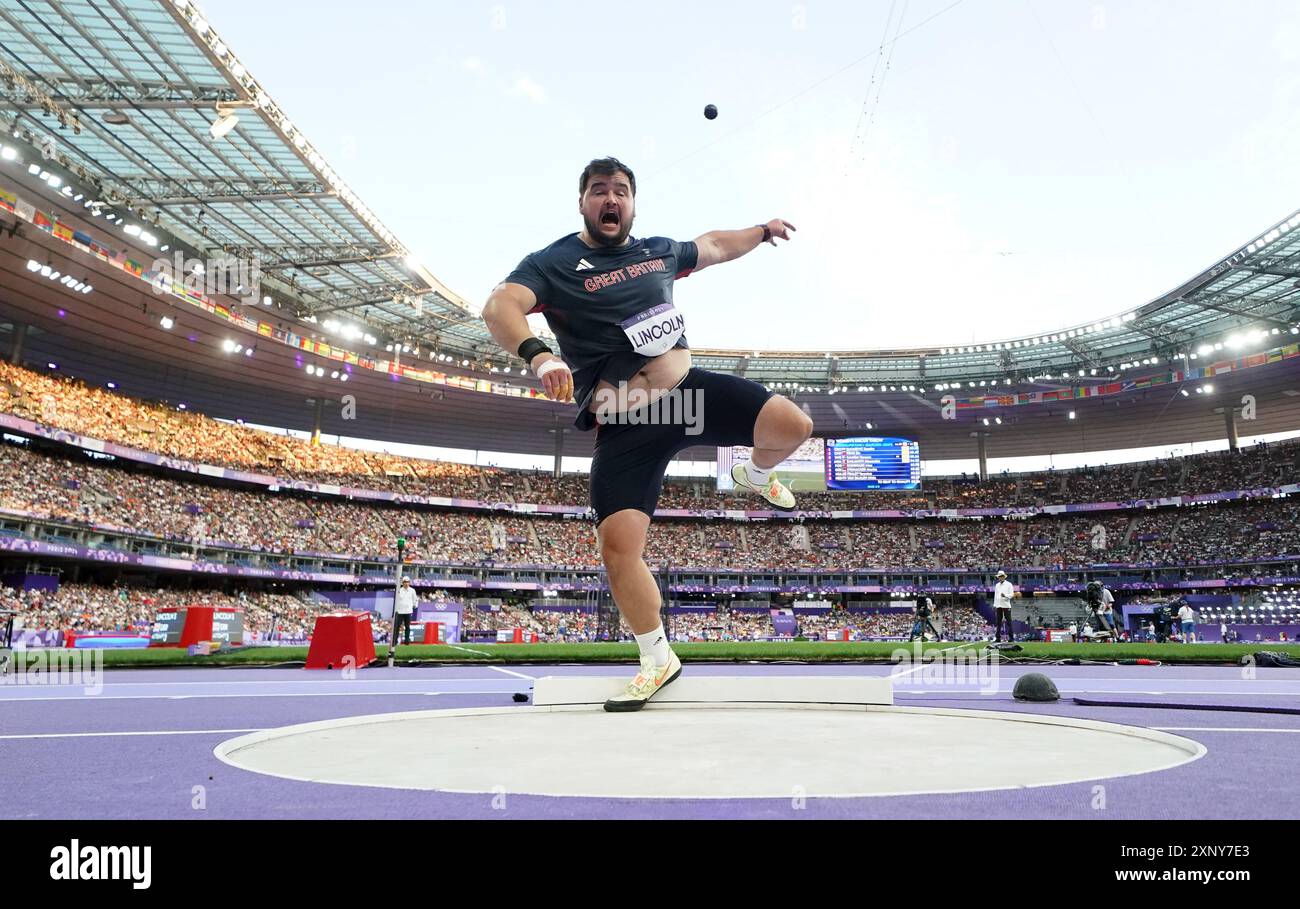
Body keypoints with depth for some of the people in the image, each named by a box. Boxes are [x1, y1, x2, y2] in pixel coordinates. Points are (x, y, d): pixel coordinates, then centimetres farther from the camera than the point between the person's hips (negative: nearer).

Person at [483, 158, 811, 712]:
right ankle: (658, 660, 9)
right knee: (617, 543, -14)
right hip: (625, 426, -3)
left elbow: (713, 246, 33)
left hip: (689, 391, 4)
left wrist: (763, 231, 35)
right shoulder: (553, 264, -6)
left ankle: (755, 476, 23)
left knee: (792, 425, -16)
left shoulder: (659, 250, 11)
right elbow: (499, 307, -25)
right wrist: (537, 353, -44)